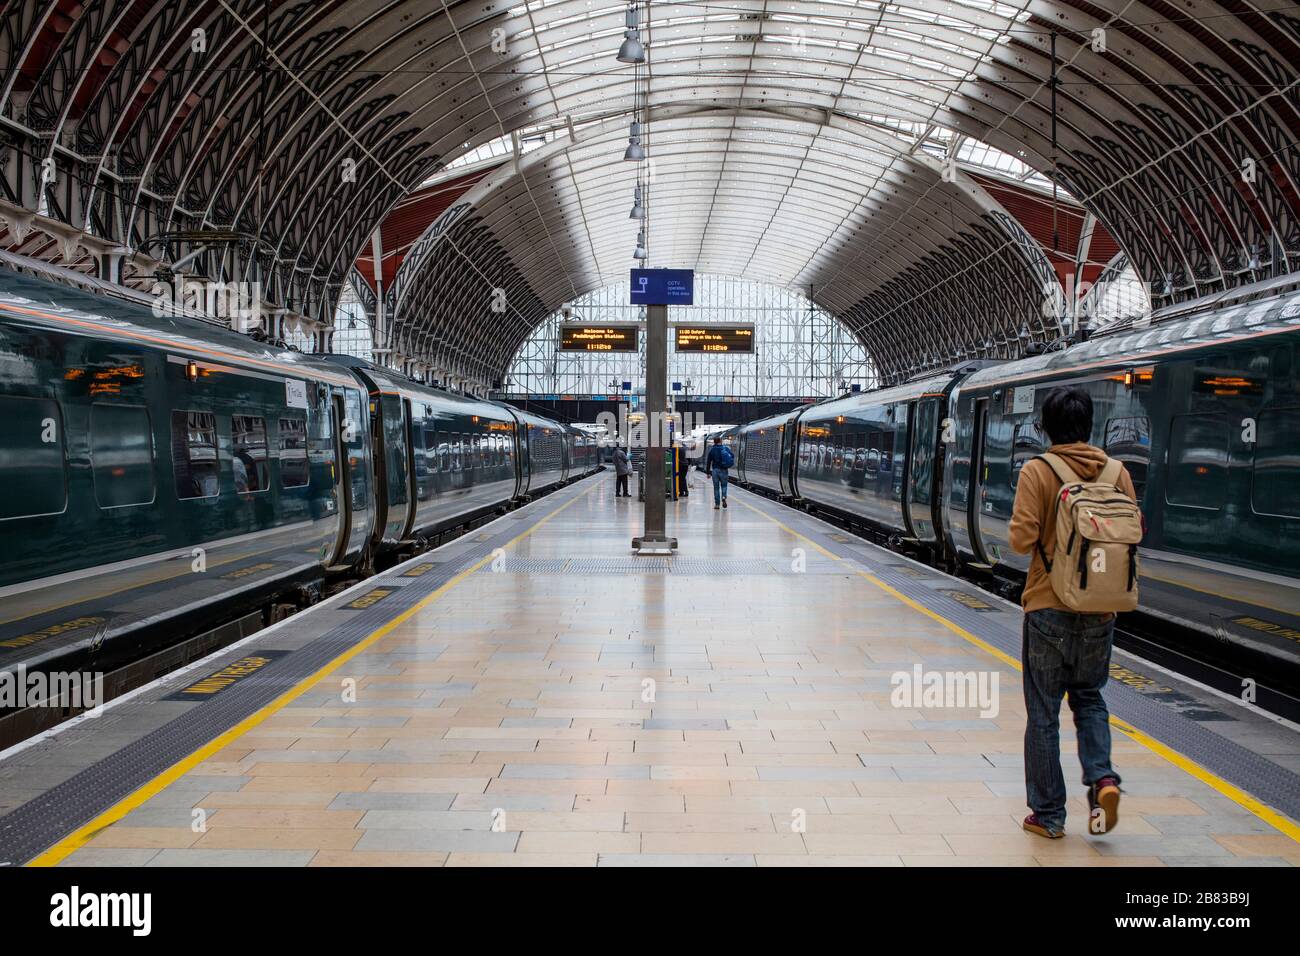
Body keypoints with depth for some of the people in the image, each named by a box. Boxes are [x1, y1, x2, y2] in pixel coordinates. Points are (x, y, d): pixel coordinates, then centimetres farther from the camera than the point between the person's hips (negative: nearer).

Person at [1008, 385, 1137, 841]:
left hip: (1049, 607, -3)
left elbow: (1022, 539, -16)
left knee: (1043, 712, 8)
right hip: (1100, 610, 4)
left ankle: (1048, 815, 14)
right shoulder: (1116, 471, 0)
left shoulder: (1037, 472, -11)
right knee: (1088, 696, 23)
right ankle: (1102, 778, 2)